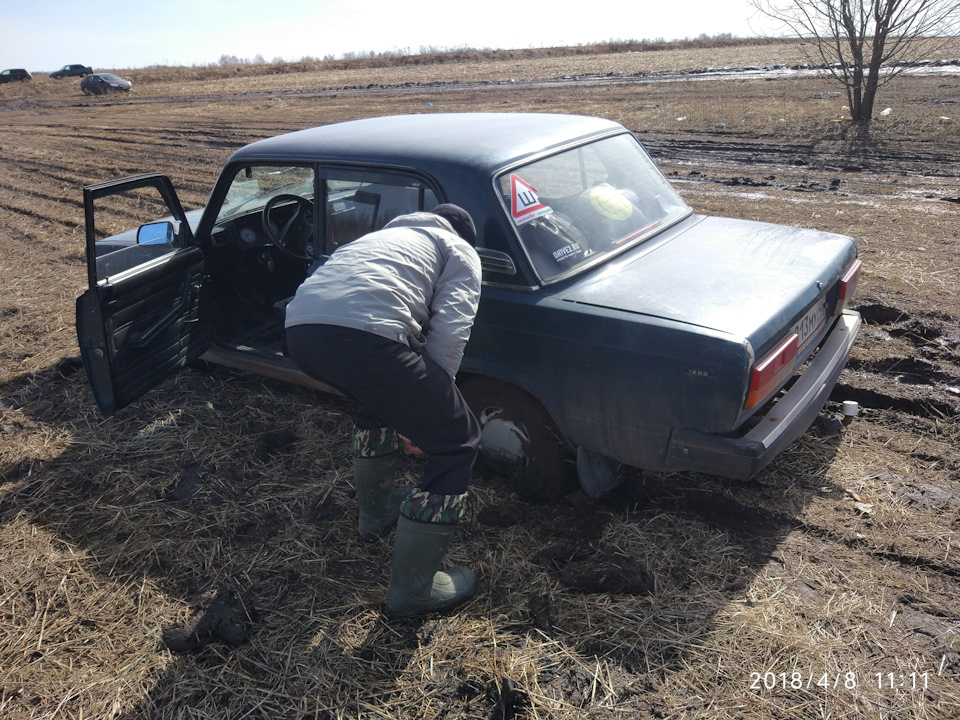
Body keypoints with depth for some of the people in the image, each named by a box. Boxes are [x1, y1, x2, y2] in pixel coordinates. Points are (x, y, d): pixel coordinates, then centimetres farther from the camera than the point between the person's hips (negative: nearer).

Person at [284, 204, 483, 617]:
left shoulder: (384, 235, 42)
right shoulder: (460, 251, 22)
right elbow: (448, 335, 4)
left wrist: (412, 404, 47)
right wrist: (427, 402, 17)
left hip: (298, 330, 8)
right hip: (362, 336, -8)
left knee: (381, 398, 38)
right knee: (457, 443, 7)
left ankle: (377, 509, 50)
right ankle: (412, 589, 12)